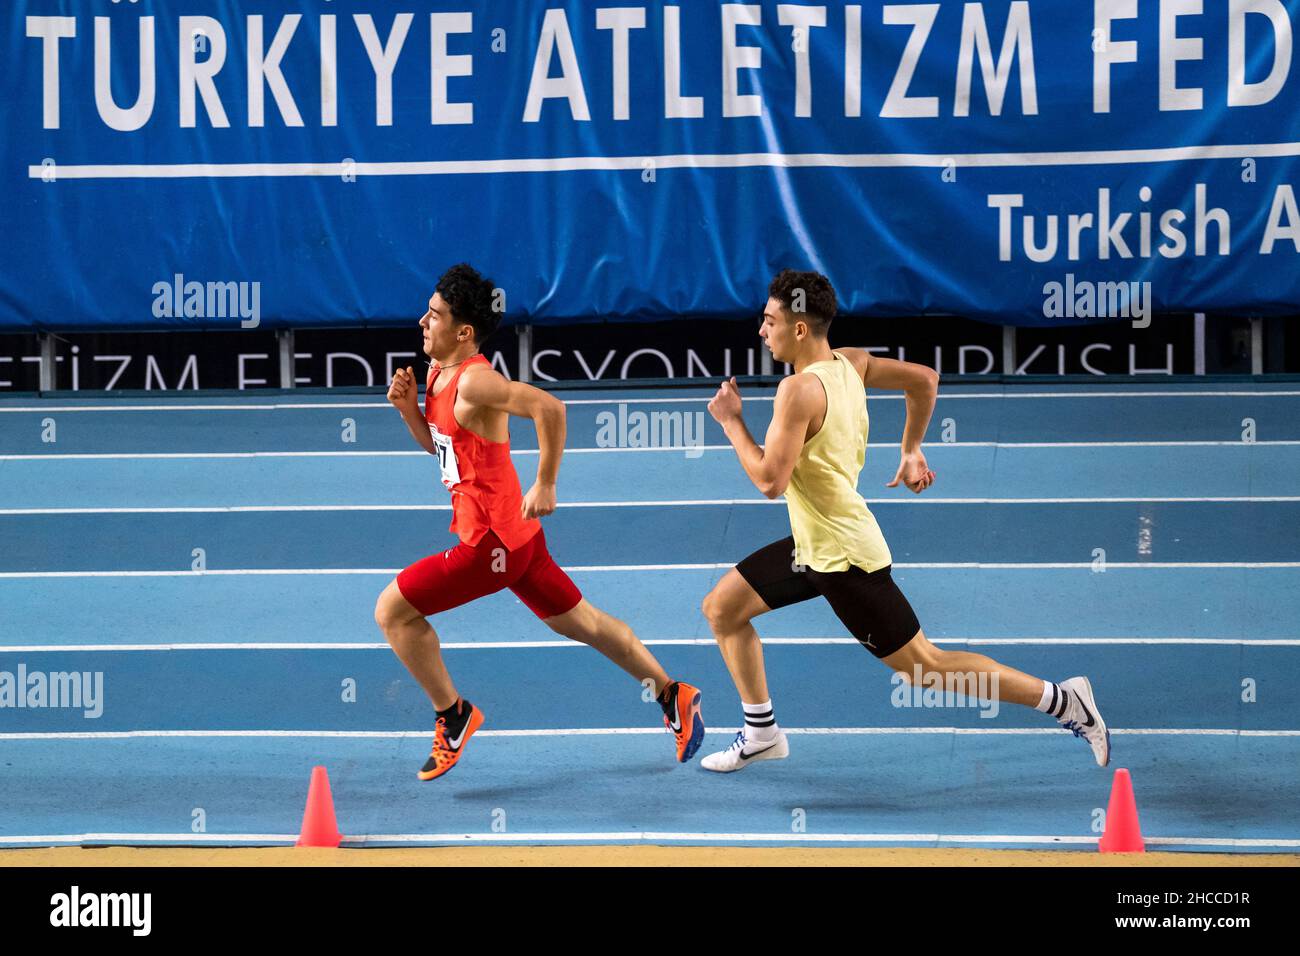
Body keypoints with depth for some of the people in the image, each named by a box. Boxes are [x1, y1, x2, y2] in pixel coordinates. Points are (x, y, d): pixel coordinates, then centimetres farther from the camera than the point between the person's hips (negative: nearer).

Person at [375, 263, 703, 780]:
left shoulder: (474, 381, -22)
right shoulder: (439, 374, 8)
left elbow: (548, 407, -33)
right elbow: (435, 443, 22)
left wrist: (545, 486, -27)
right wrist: (408, 407, 3)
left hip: (490, 541, -10)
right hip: (512, 531, 10)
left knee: (392, 611, -4)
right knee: (578, 620, 19)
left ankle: (453, 715, 8)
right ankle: (673, 696, 27)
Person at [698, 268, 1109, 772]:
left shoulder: (800, 389, -25)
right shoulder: (850, 363, 1)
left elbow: (770, 480, -27)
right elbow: (924, 379, 12)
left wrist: (732, 421, -14)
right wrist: (911, 451, 21)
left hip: (844, 559, -10)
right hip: (815, 543, 10)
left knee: (923, 666, -3)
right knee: (722, 607, 14)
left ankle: (1063, 700, 1)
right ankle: (761, 734, 23)